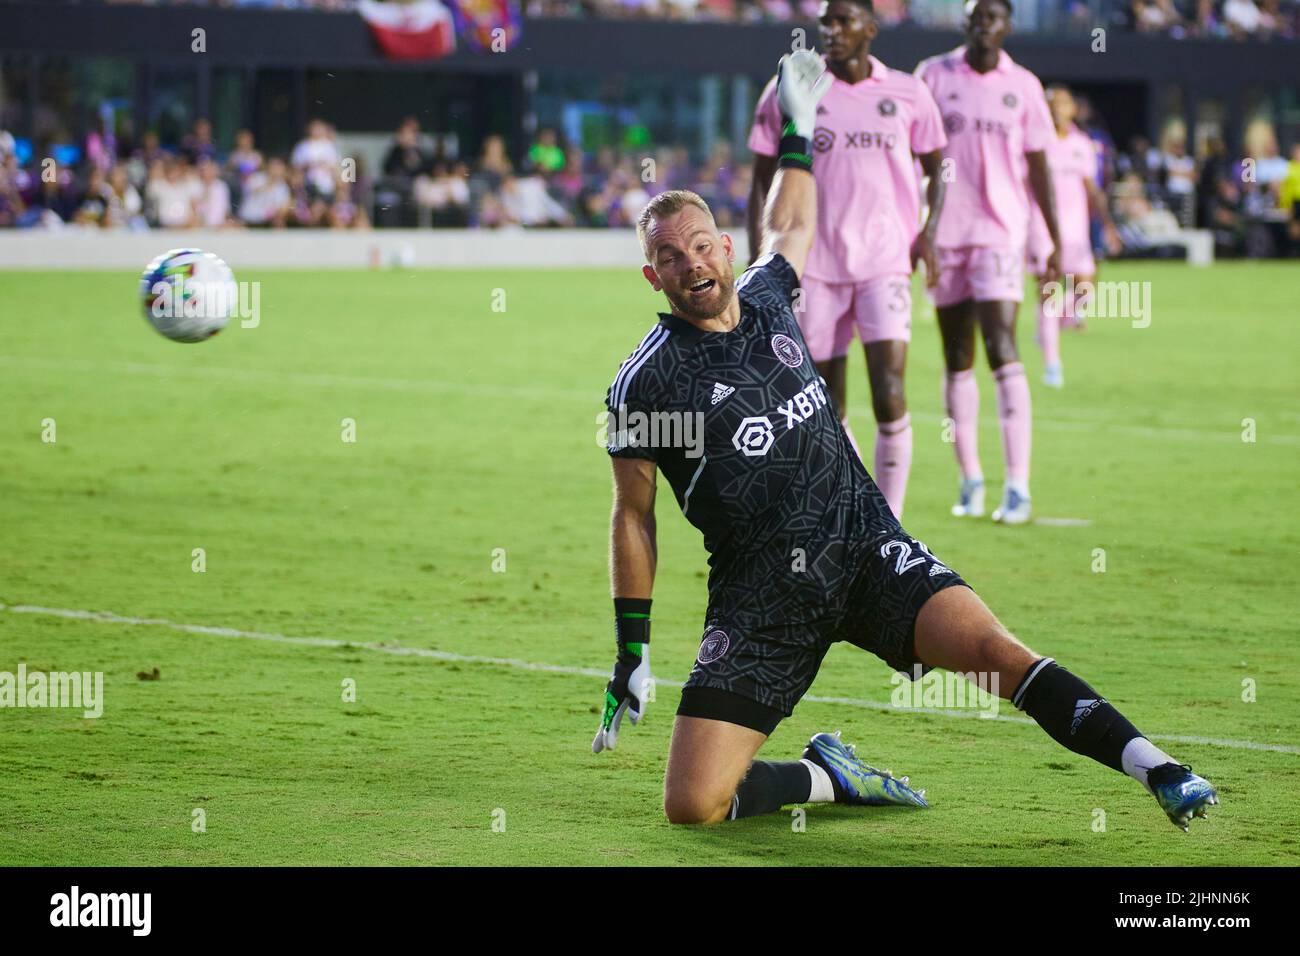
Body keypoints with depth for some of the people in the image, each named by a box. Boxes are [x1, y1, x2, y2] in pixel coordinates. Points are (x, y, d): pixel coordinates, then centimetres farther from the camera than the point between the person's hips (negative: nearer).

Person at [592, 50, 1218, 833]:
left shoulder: (763, 297, 8)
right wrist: (632, 654, 4)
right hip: (761, 592, -3)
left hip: (864, 547, 3)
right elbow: (634, 518, 3)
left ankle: (1162, 774, -23)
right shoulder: (644, 383, -5)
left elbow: (790, 227, 33)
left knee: (991, 649, -23)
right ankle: (829, 777, 11)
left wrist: (798, 130, 36)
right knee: (692, 805, -17)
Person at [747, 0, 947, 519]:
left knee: (889, 394, -14)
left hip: (886, 263, -1)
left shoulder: (907, 94, 4)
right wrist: (758, 259, 0)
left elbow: (936, 168, 17)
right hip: (815, 264, 1)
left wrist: (930, 232, 1)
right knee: (828, 408, 4)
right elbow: (763, 180, 8)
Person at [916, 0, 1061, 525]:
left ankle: (1017, 486, -15)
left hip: (1000, 233, -1)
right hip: (945, 233, 2)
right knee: (957, 360, 5)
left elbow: (1038, 168, 10)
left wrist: (1056, 243, 7)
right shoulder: (934, 74, 5)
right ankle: (970, 480, 14)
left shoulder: (1023, 86, 5)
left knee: (1002, 352, -12)